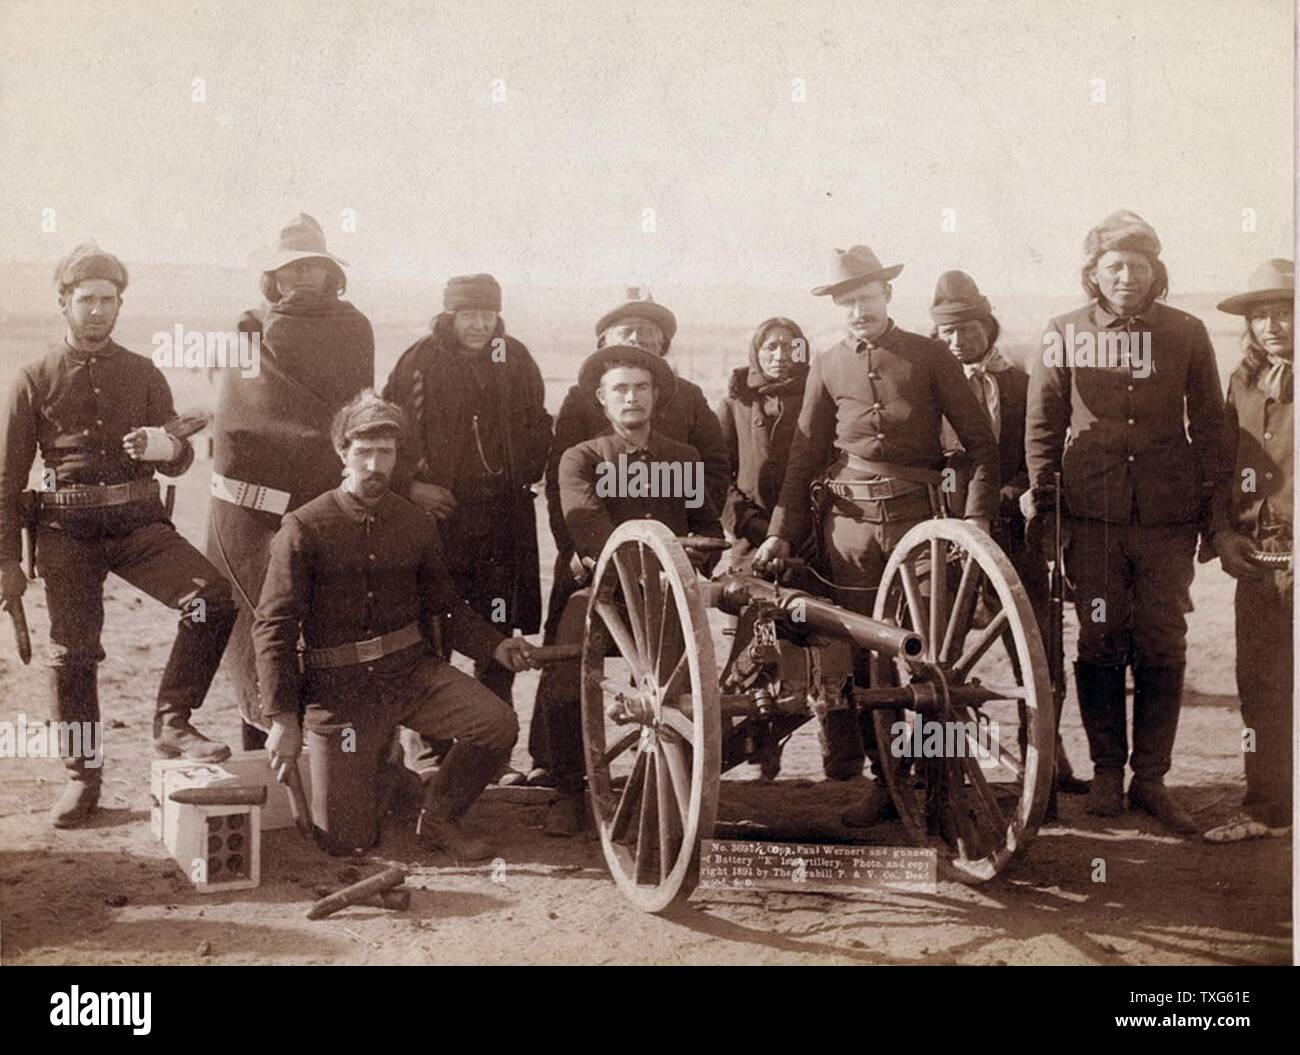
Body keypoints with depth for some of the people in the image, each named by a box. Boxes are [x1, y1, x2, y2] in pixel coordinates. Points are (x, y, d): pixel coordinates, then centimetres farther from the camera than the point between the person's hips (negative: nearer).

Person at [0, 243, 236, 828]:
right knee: (72, 652, 0)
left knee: (214, 596, -21)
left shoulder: (143, 374, 10)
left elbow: (181, 458, 9)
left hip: (139, 523, 1)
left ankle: (172, 725, -8)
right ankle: (82, 776, 18)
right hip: (68, 533, -1)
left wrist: (167, 446, -17)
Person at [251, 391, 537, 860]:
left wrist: (496, 647, -3)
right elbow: (274, 627, -8)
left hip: (412, 669, 3)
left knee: (498, 724, -23)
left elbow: (447, 607, 14)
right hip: (338, 687, -3)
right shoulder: (304, 528, -8)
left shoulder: (417, 525, 5)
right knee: (346, 840, -4)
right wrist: (283, 719, -13)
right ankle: (373, 756, 30)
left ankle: (439, 818, 4)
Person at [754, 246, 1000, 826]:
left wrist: (976, 516, -7)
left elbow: (980, 441, 4)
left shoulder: (929, 356, 4)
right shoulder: (828, 367, 11)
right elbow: (804, 457, 13)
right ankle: (884, 781, 11)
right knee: (862, 655, 2)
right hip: (850, 522, 2)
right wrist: (782, 533, 7)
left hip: (918, 517, -2)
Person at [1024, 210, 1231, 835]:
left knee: (1162, 648, 2)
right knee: (1100, 644, 4)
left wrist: (1212, 504, 7)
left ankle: (1151, 778, 12)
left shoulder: (1185, 334, 6)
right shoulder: (1065, 336, 4)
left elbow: (1208, 424, 11)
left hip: (1168, 515, 1)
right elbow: (1042, 425, 8)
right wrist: (1039, 501, 4)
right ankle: (1106, 771, 16)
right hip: (1093, 514, 0)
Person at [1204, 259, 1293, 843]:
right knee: (1258, 686, 8)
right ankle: (1266, 810, 18)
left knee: (1283, 688, -2)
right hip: (1256, 554, 5)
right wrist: (1224, 533, 4)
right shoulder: (1243, 381, 13)